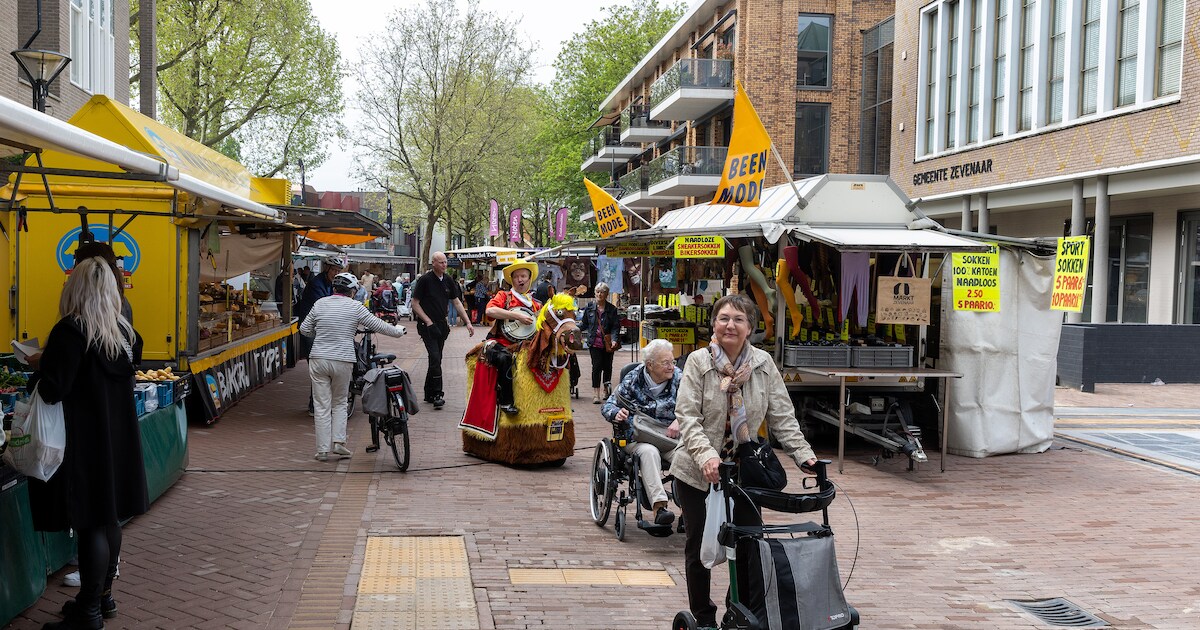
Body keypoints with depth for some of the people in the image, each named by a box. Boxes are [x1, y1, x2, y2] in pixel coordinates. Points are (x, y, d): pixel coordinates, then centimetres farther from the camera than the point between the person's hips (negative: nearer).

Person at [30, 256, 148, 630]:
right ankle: (103, 595, 28)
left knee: (90, 524, -2)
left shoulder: (70, 331, -17)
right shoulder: (123, 330, 4)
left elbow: (52, 389, -22)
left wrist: (38, 367, -1)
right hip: (118, 438, 7)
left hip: (82, 441, -7)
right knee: (108, 518, 15)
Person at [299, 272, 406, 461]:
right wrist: (397, 331, 22)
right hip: (343, 360, -1)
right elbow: (378, 325, 5)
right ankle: (338, 443, 6)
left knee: (321, 406, 5)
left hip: (318, 360, 1)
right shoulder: (355, 307, -1)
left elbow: (304, 329, 10)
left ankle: (323, 450, 7)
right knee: (339, 403, 16)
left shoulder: (320, 304, 5)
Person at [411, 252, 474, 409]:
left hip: (441, 324, 6)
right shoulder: (424, 280, -9)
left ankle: (429, 394, 19)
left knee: (436, 359, 11)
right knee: (435, 358, -16)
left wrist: (468, 322, 5)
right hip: (427, 325, -6)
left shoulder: (448, 280, 7)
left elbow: (456, 302, 12)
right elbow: (415, 303, -7)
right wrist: (428, 322, -14)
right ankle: (437, 394, -14)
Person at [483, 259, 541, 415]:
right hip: (499, 343, -4)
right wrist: (517, 316, -18)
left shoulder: (536, 305, 19)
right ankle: (506, 402, -27)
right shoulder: (503, 296, 8)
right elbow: (490, 310, -14)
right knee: (505, 358, -37)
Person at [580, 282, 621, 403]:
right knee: (597, 366, -10)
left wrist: (614, 340, -15)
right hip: (594, 342, -1)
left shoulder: (612, 309, 1)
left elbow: (616, 327, 0)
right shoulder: (589, 308, 5)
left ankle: (607, 388, 31)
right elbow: (584, 325, 14)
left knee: (607, 366, 9)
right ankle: (595, 393, -7)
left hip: (608, 343, 1)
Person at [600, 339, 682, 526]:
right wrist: (616, 413, -22)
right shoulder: (633, 379, 1)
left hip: (670, 434, 2)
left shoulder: (678, 377, 5)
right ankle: (659, 507, -45)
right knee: (649, 451, -38)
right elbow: (608, 405, 3)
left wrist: (679, 420, -23)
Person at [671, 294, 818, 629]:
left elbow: (782, 416, 0)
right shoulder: (698, 362, -9)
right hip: (698, 472, -2)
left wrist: (804, 455, -12)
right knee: (699, 547, 10)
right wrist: (706, 454, -31)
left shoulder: (764, 364, -2)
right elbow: (687, 416, -15)